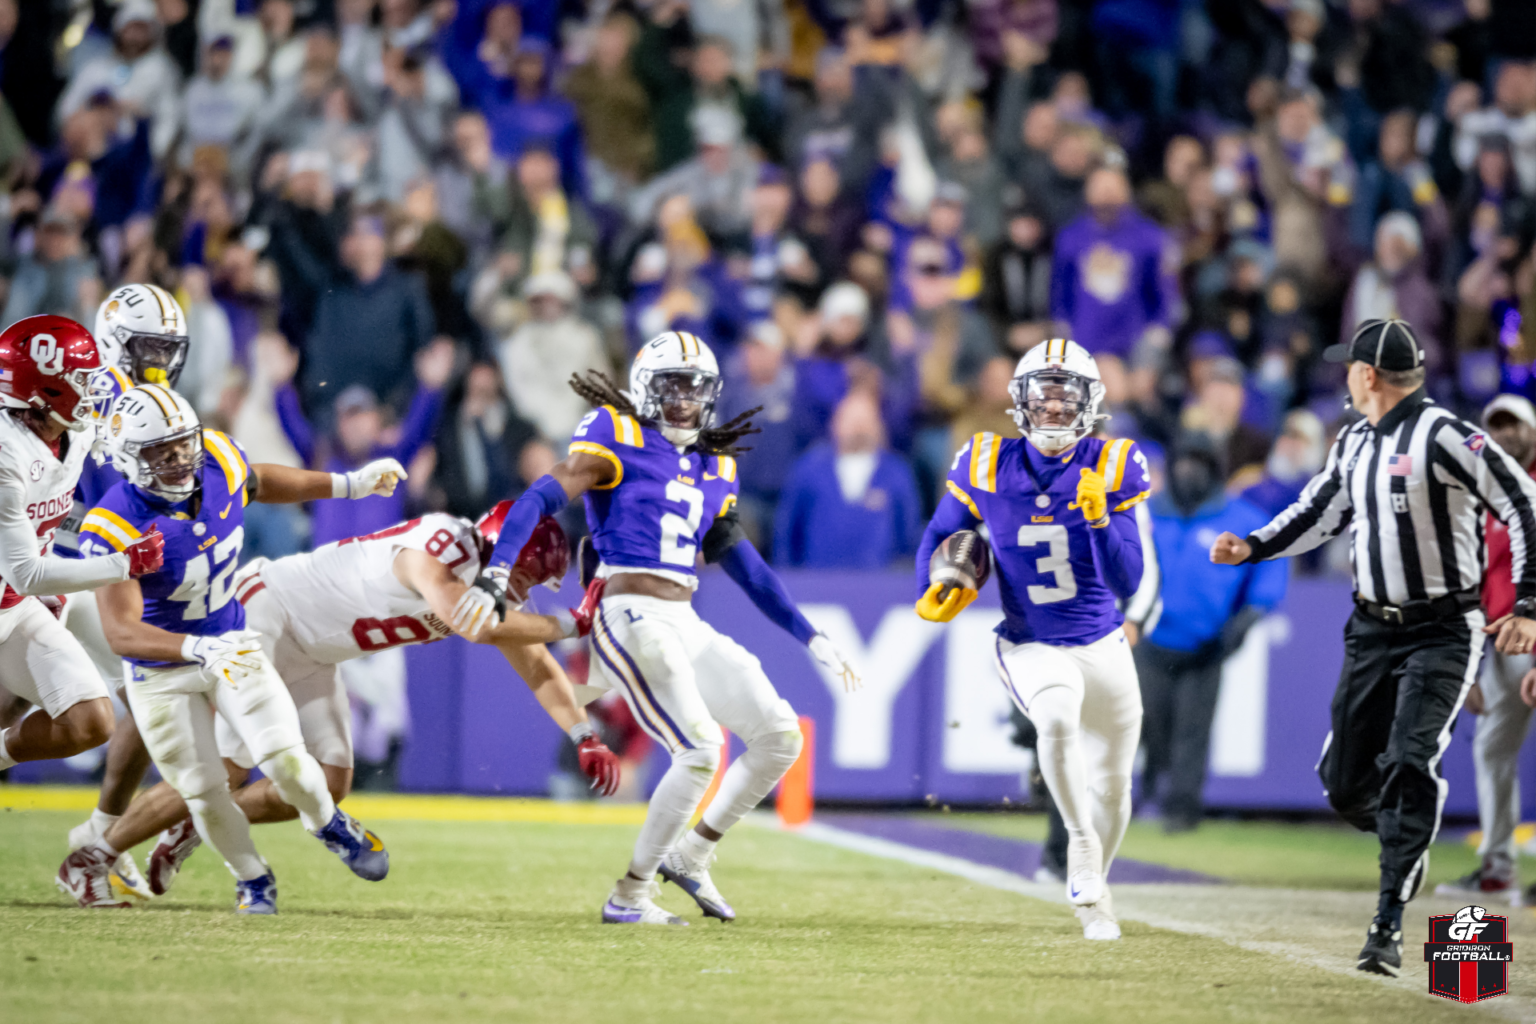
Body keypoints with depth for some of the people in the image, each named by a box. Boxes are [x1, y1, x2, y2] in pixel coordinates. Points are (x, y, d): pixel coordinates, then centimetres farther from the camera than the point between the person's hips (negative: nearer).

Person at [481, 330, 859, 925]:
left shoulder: (715, 469, 19)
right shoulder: (619, 439, -1)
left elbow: (744, 565, 25)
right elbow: (544, 497, -12)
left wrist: (810, 638, 23)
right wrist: (499, 571, -28)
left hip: (687, 628, 8)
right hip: (633, 620, -8)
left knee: (780, 737, 3)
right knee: (700, 750, -18)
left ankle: (691, 855, 15)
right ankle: (630, 897, -7)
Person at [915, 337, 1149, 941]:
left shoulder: (1111, 470, -10)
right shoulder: (989, 468, -8)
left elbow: (1127, 584, -13)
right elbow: (940, 535, 10)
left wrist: (1098, 517, -28)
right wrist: (933, 592, -9)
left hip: (1101, 646, 2)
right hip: (1032, 649, -2)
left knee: (1111, 789, 14)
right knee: (1058, 718, -36)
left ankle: (1089, 892, 39)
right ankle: (1081, 842, -19)